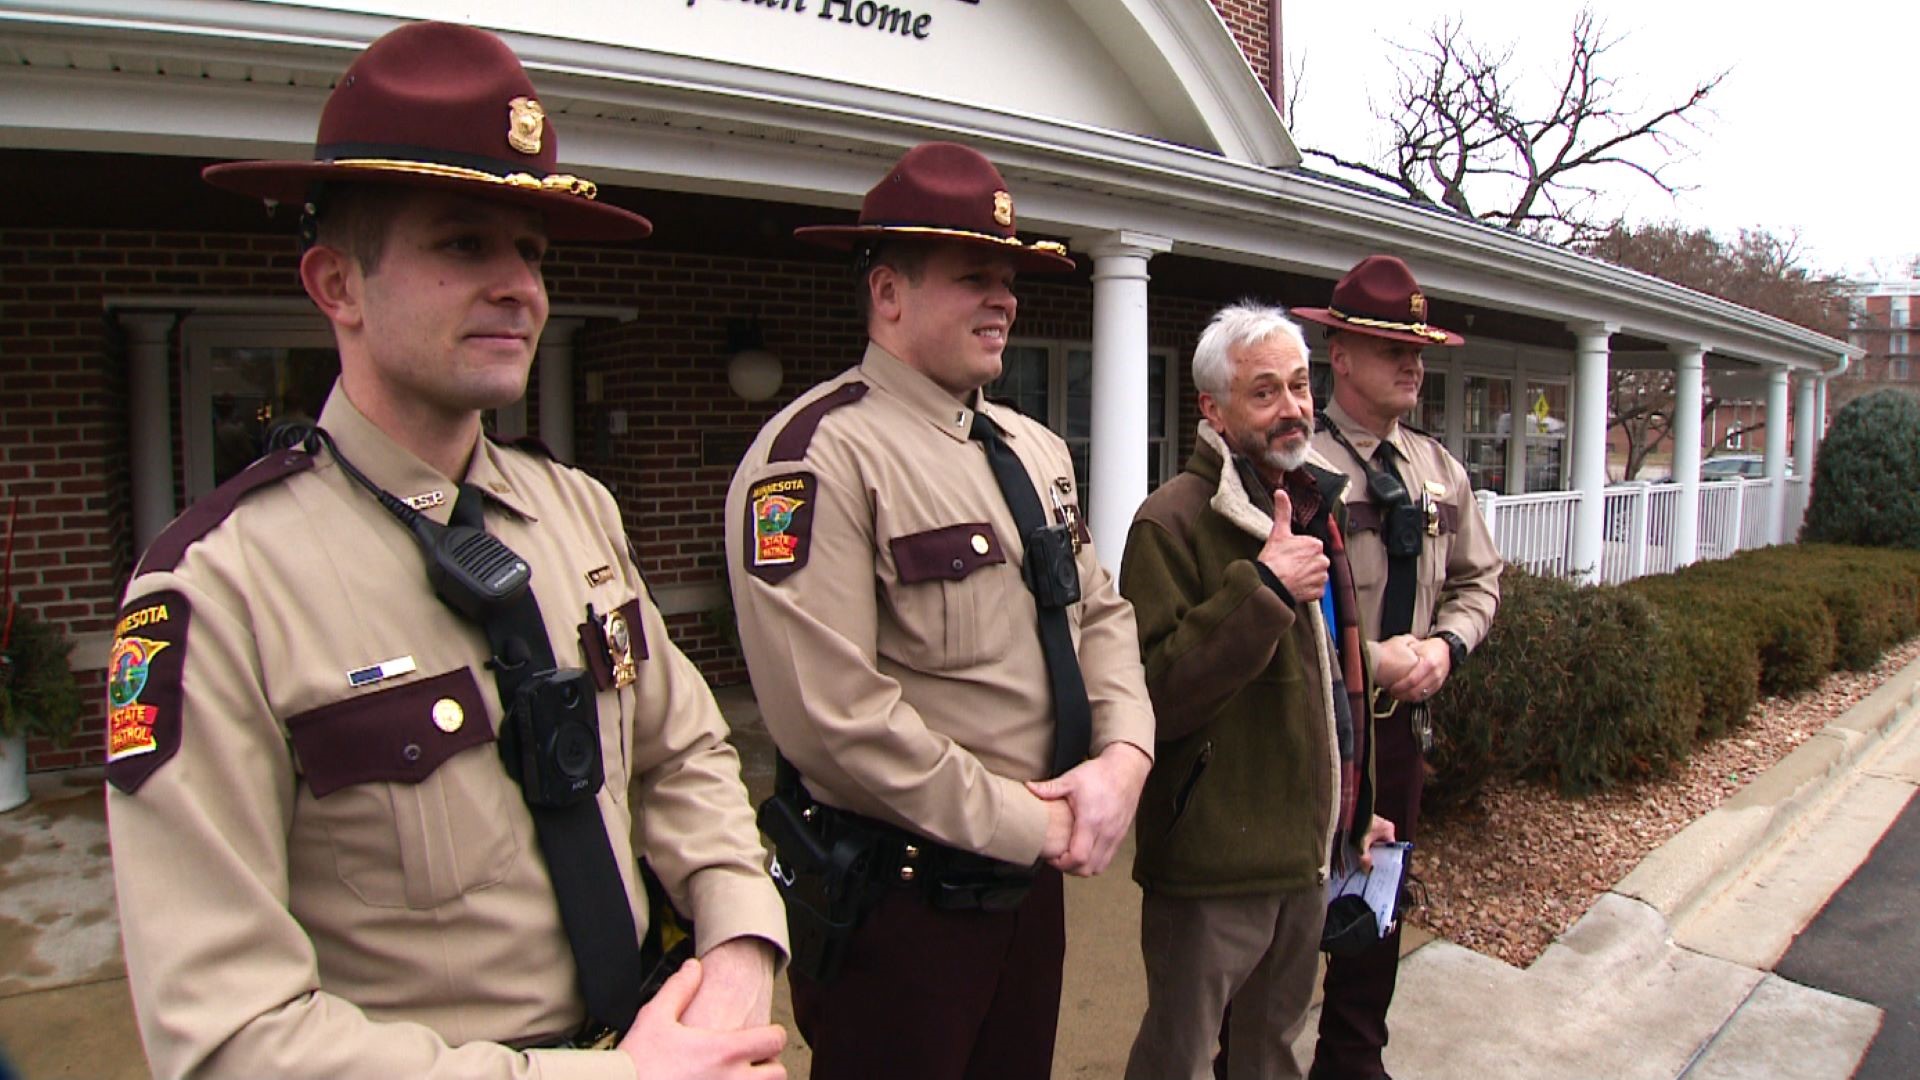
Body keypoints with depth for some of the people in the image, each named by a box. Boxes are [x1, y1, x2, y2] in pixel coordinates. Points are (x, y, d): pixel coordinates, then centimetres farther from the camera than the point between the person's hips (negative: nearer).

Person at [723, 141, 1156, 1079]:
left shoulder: (1032, 449, 9)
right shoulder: (818, 454, -19)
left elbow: (1099, 613, 10)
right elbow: (831, 712, -26)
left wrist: (1123, 756, -9)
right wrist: (1026, 822, -18)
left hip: (1033, 875, 8)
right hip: (897, 897, -7)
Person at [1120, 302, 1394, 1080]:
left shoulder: (1312, 505, 10)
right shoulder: (1174, 521, -19)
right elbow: (1155, 695, -26)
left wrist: (1350, 809, 21)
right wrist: (1262, 588, -31)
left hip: (1307, 847, 8)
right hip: (1215, 862, -8)